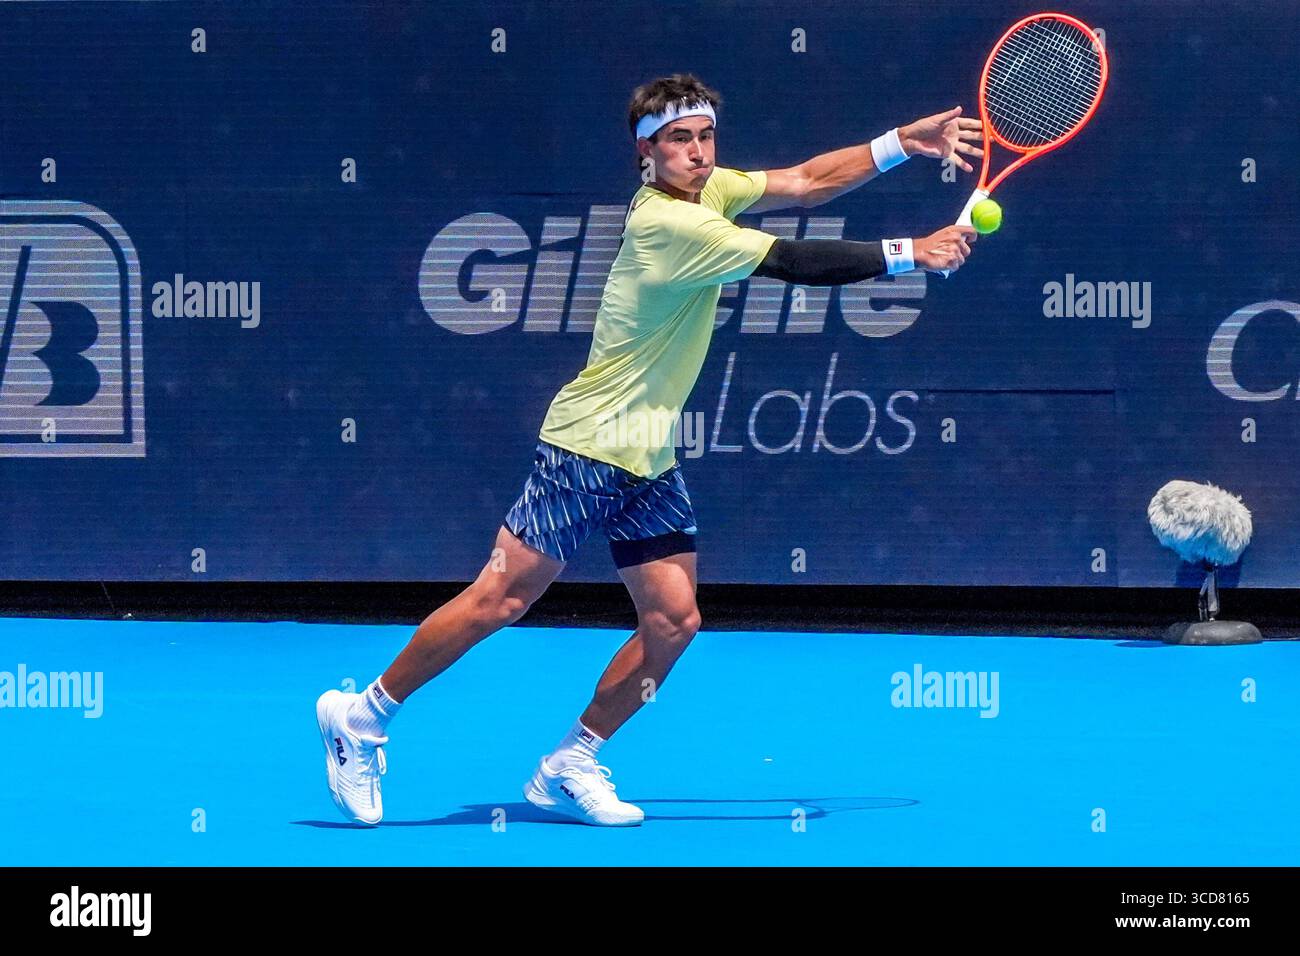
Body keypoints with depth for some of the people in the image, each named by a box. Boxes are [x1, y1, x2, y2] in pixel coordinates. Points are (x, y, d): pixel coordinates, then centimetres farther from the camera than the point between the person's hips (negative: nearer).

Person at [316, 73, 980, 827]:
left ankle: (572, 766, 12)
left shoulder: (708, 191, 5)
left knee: (673, 620, 1)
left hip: (650, 463, 9)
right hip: (589, 446, -9)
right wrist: (909, 255, -16)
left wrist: (904, 142, -5)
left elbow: (806, 183, 6)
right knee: (502, 599, -8)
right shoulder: (665, 222, -21)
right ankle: (364, 715, 5)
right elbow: (792, 262, -22)